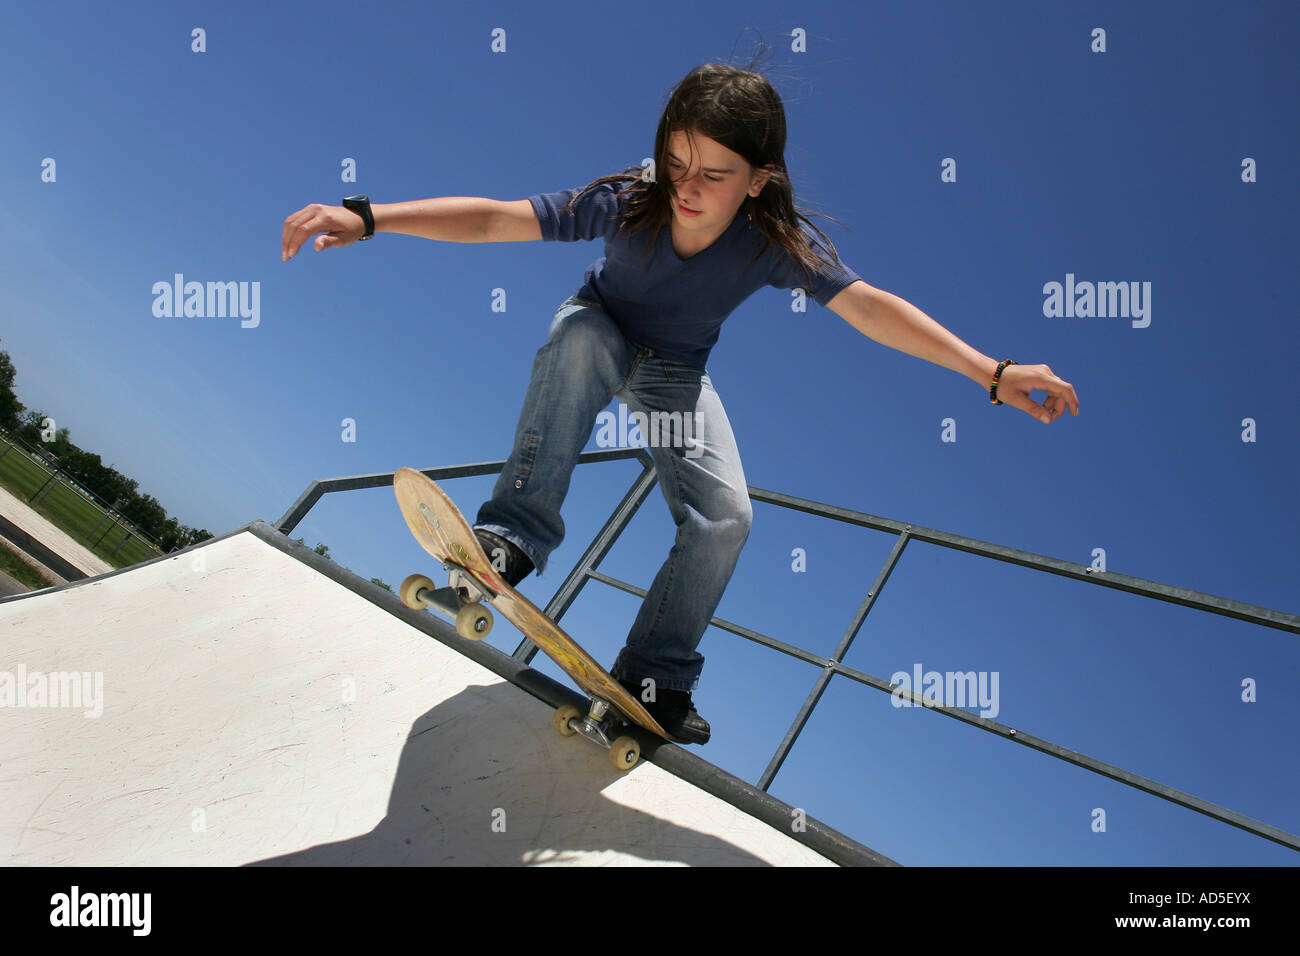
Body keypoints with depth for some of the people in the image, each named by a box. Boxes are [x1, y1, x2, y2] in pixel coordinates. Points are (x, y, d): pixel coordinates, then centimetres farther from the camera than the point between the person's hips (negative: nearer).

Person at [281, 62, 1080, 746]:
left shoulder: (778, 242, -27)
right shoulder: (625, 204, -30)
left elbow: (870, 306, -33)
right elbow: (493, 218, -34)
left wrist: (993, 373, -40)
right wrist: (366, 216, -43)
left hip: (676, 375, 1)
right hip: (599, 342, -1)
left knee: (726, 518, -16)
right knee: (580, 330, -38)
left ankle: (654, 679, 3)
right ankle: (517, 534, -34)